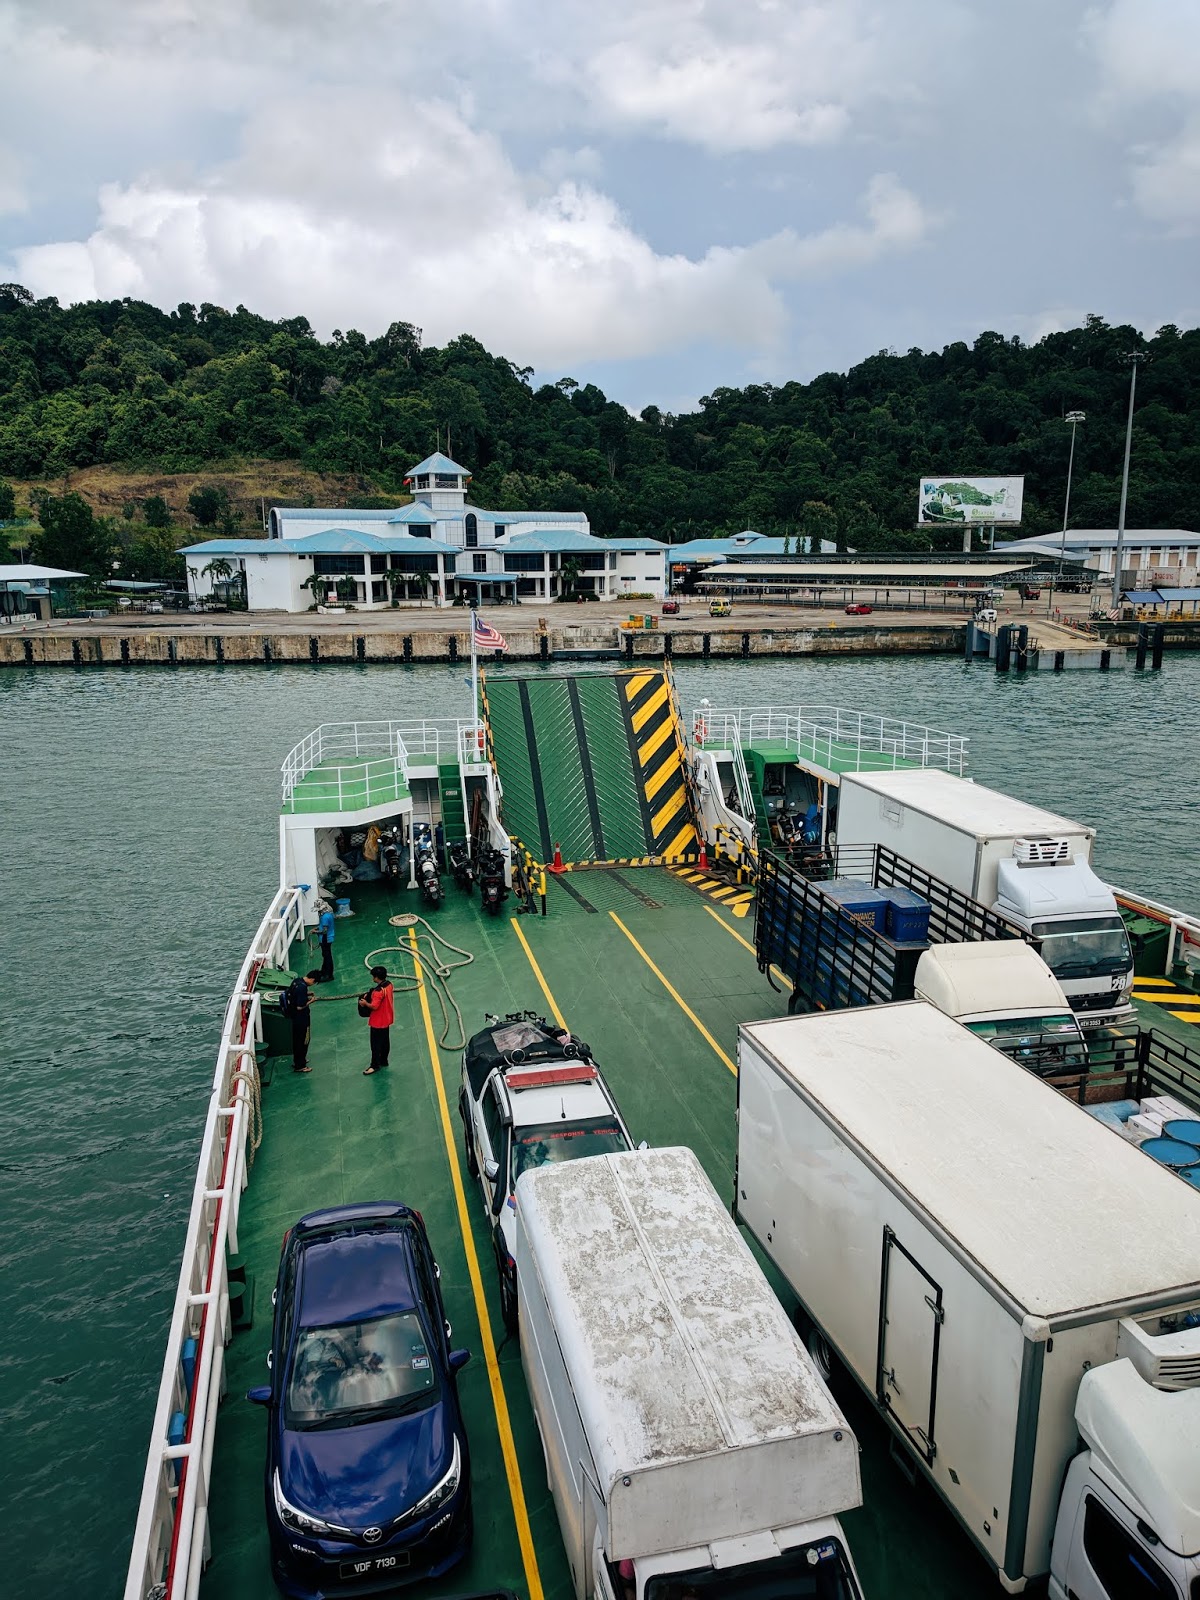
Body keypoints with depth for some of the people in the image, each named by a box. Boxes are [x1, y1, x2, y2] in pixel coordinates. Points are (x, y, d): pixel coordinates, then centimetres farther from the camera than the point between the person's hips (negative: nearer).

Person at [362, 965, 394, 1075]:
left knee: (376, 1044, 4)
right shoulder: (388, 985, -4)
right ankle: (384, 1061, 33)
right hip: (387, 1019, 9)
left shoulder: (378, 991, -30)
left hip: (378, 1022, -9)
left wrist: (365, 1003, -13)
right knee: (385, 1041, 20)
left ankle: (375, 1065, 13)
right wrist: (370, 996, 3)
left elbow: (374, 1006, -31)